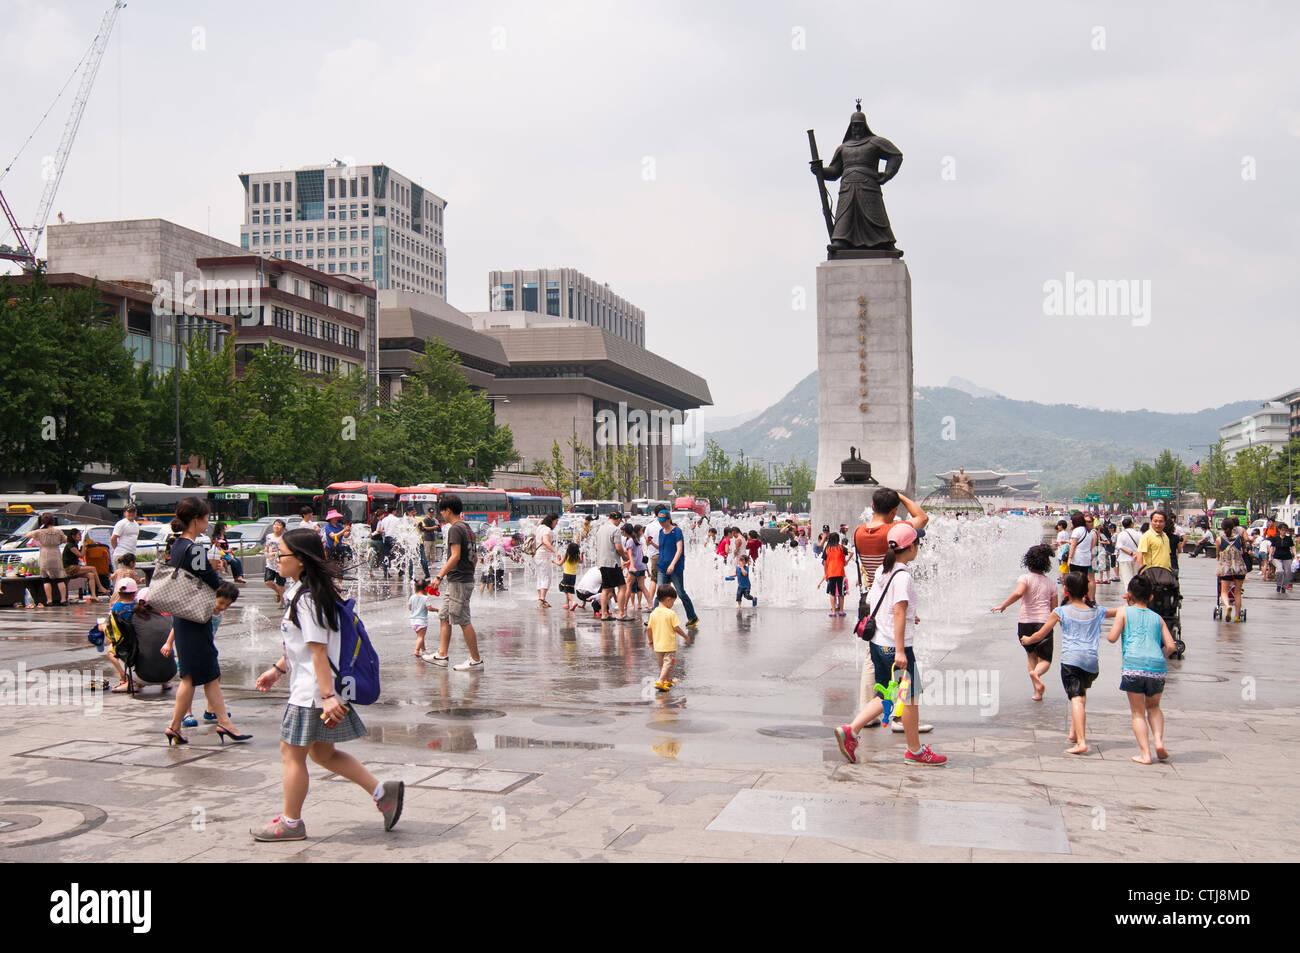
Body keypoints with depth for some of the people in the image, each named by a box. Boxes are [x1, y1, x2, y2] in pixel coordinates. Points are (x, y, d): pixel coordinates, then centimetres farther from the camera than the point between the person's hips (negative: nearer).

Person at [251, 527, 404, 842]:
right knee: (323, 753, 15)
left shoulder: (307, 599, -20)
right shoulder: (303, 592, 12)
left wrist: (327, 696, -26)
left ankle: (290, 822, 18)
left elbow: (318, 651, -24)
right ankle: (383, 791, 15)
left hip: (311, 692, -10)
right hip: (312, 688, 10)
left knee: (292, 753, 4)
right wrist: (277, 669, 26)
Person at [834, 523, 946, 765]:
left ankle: (850, 731, 1)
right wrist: (900, 650, -23)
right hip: (895, 645, -8)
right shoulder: (902, 575, -15)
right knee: (910, 697, 5)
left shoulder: (882, 571, 10)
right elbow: (899, 613, -21)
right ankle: (915, 751, 16)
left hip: (878, 643, 8)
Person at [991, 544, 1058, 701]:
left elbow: (1018, 593, -26)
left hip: (1025, 623, 0)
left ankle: (1037, 691, 13)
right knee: (1045, 660, 6)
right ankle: (1036, 673, -29)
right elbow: (1054, 610, 8)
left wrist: (1003, 605, -17)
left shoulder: (1025, 578, -3)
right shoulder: (1051, 583, 7)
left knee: (1031, 655, 20)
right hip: (1044, 624, 1)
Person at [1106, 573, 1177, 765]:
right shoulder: (1157, 618, 20)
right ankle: (1158, 741, 6)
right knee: (1153, 707, 25)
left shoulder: (1125, 612, 11)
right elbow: (1170, 646, 12)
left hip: (1133, 665, -3)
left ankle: (1145, 753, -1)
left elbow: (1112, 638, 4)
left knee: (1138, 712, 8)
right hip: (1157, 667, 3)